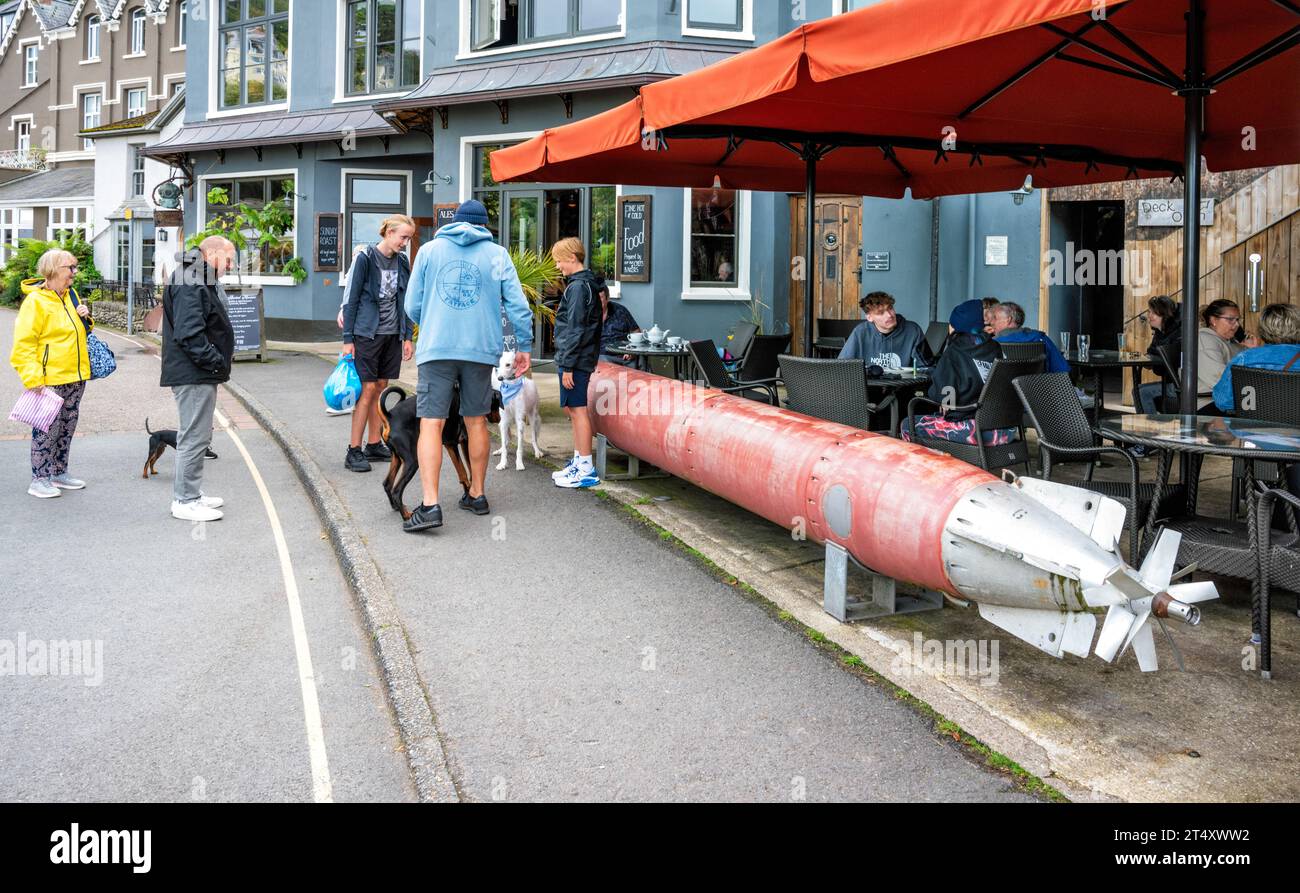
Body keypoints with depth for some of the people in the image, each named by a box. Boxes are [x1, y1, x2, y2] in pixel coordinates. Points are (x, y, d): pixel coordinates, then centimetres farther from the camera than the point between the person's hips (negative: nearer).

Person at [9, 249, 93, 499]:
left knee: (67, 427, 15)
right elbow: (23, 343, -16)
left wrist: (85, 319, 5)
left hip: (75, 377, 8)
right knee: (47, 429, -3)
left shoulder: (70, 296, 12)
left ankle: (59, 473, 26)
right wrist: (32, 377, -23)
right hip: (49, 380, -8)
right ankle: (39, 480, 6)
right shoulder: (35, 300, -13)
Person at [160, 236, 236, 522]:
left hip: (202, 374, 11)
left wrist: (221, 357, 12)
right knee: (194, 436, -5)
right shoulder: (189, 284, -17)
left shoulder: (204, 282, 19)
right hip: (194, 375, -11)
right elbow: (189, 334, -24)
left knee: (198, 436, 18)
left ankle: (189, 495, 28)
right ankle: (185, 501, 2)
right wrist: (216, 361, -19)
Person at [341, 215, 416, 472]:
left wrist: (407, 336, 10)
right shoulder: (365, 258, -8)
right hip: (367, 334, -6)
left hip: (392, 335, 6)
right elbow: (351, 299, -7)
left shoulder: (402, 262, 8)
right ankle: (354, 451, -3)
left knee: (381, 389, 9)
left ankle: (374, 445, 18)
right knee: (367, 389, -8)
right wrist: (348, 339, -9)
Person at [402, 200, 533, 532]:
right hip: (481, 349, 1)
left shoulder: (429, 249, 10)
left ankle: (430, 504, -16)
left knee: (431, 424, -5)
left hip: (436, 349, -1)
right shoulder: (497, 254, 8)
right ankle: (476, 495, 25)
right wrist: (524, 346, 14)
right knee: (476, 421, 15)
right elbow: (518, 305, 4)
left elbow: (412, 305, 9)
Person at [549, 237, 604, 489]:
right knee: (571, 409, 16)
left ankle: (586, 469, -4)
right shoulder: (586, 284, 17)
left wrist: (568, 365, -19)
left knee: (577, 409, -7)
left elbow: (575, 330, -19)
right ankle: (578, 461, 24)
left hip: (575, 359, -10)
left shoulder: (578, 287, -14)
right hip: (578, 359, 10)